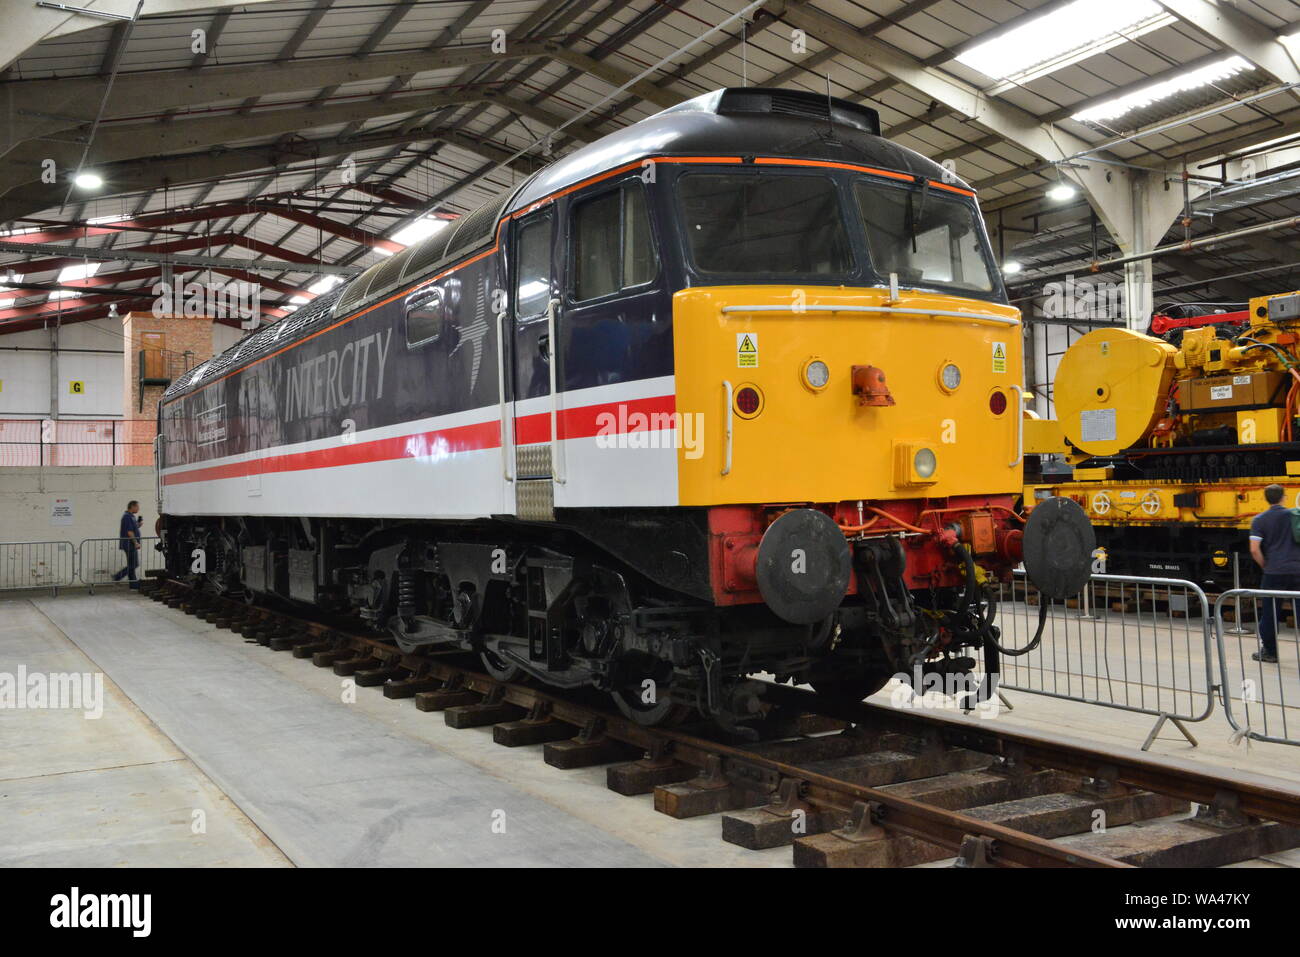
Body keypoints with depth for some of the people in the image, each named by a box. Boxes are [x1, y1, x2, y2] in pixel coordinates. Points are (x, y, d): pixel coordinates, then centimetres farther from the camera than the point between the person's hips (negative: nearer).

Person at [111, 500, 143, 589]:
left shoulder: (131, 516, 16)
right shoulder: (127, 517, -15)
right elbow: (129, 532, -21)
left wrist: (139, 524, 7)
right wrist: (136, 542, -21)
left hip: (131, 545, 10)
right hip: (129, 544, -10)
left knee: (134, 564, 11)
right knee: (132, 564, -6)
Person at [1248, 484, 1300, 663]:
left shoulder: (1259, 520, -2)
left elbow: (1254, 549, -9)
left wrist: (1265, 566, 6)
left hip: (1274, 573, -1)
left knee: (1270, 612, 8)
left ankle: (1269, 651, 14)